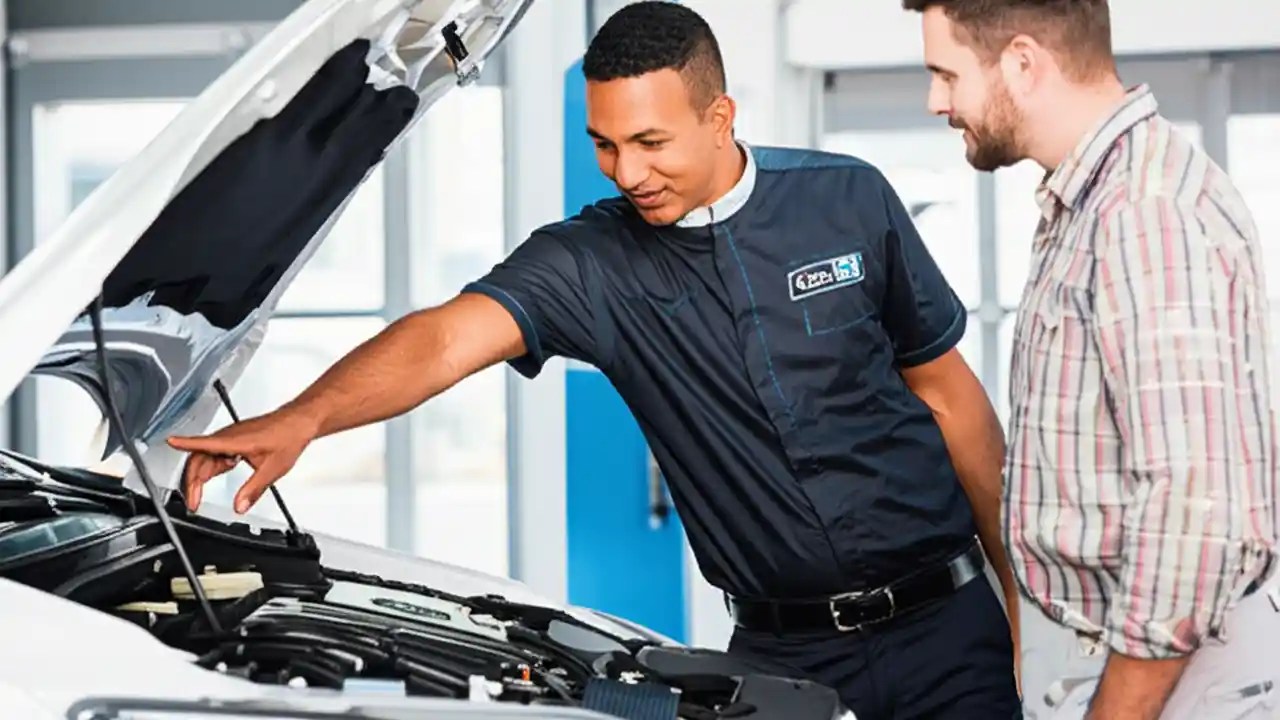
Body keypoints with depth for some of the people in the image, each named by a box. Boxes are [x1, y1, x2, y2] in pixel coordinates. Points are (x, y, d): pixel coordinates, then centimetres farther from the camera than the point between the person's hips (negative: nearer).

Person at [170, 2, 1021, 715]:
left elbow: (946, 389, 5)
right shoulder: (590, 261, -7)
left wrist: (1021, 584, 6)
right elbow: (447, 338, -24)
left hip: (944, 626, 0)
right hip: (784, 651, 0)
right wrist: (304, 417, -42)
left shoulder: (850, 201, -4)